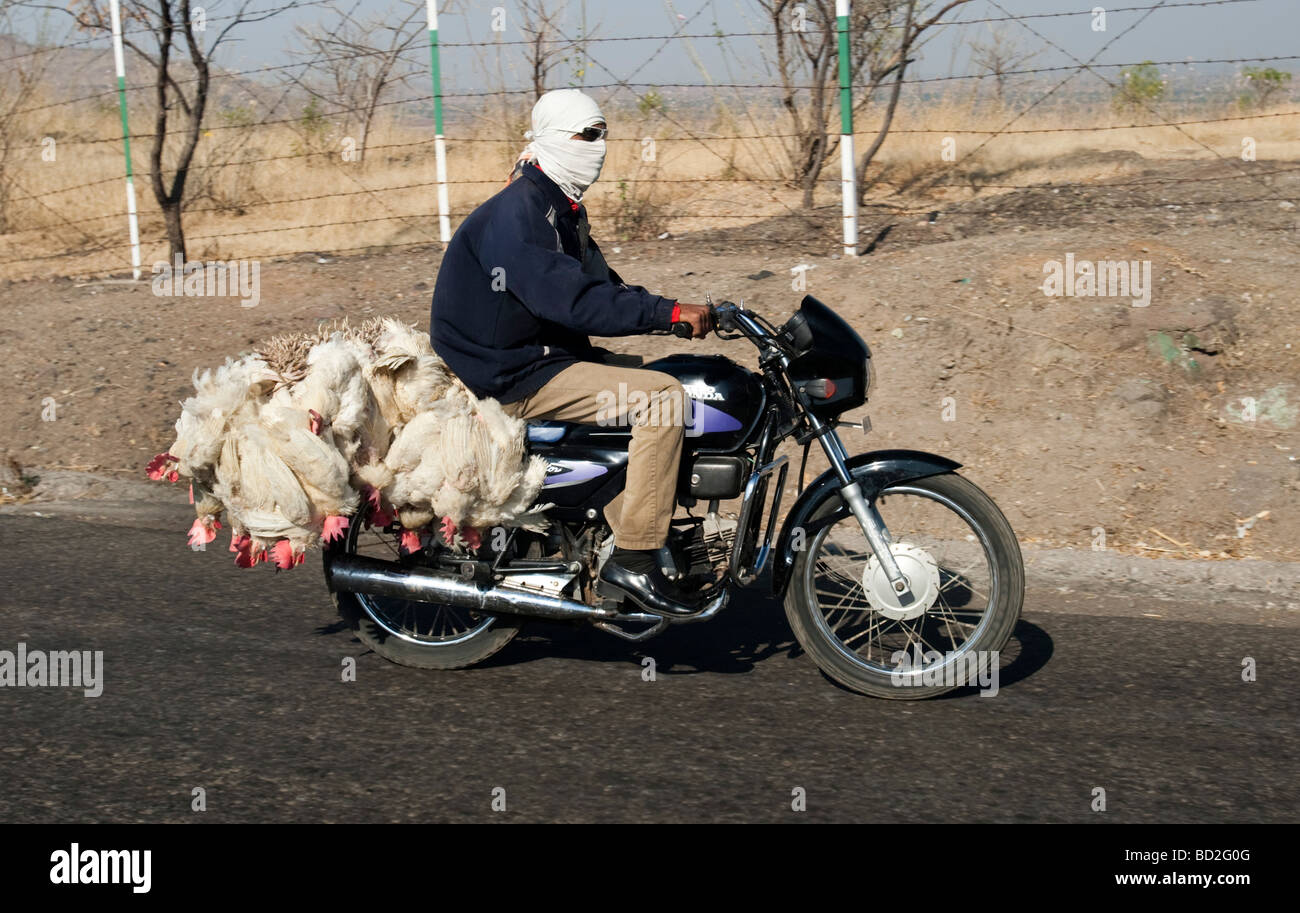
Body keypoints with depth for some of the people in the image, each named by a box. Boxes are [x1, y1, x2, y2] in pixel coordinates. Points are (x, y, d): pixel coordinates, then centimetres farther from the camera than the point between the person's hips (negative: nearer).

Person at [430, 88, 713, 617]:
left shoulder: (563, 210, 15)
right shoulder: (518, 212, -19)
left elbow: (603, 285, 18)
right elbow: (571, 299, -32)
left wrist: (675, 313, 4)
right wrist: (671, 312, -33)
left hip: (548, 352, 11)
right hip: (513, 375, -11)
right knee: (661, 398, -21)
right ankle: (633, 558, -19)